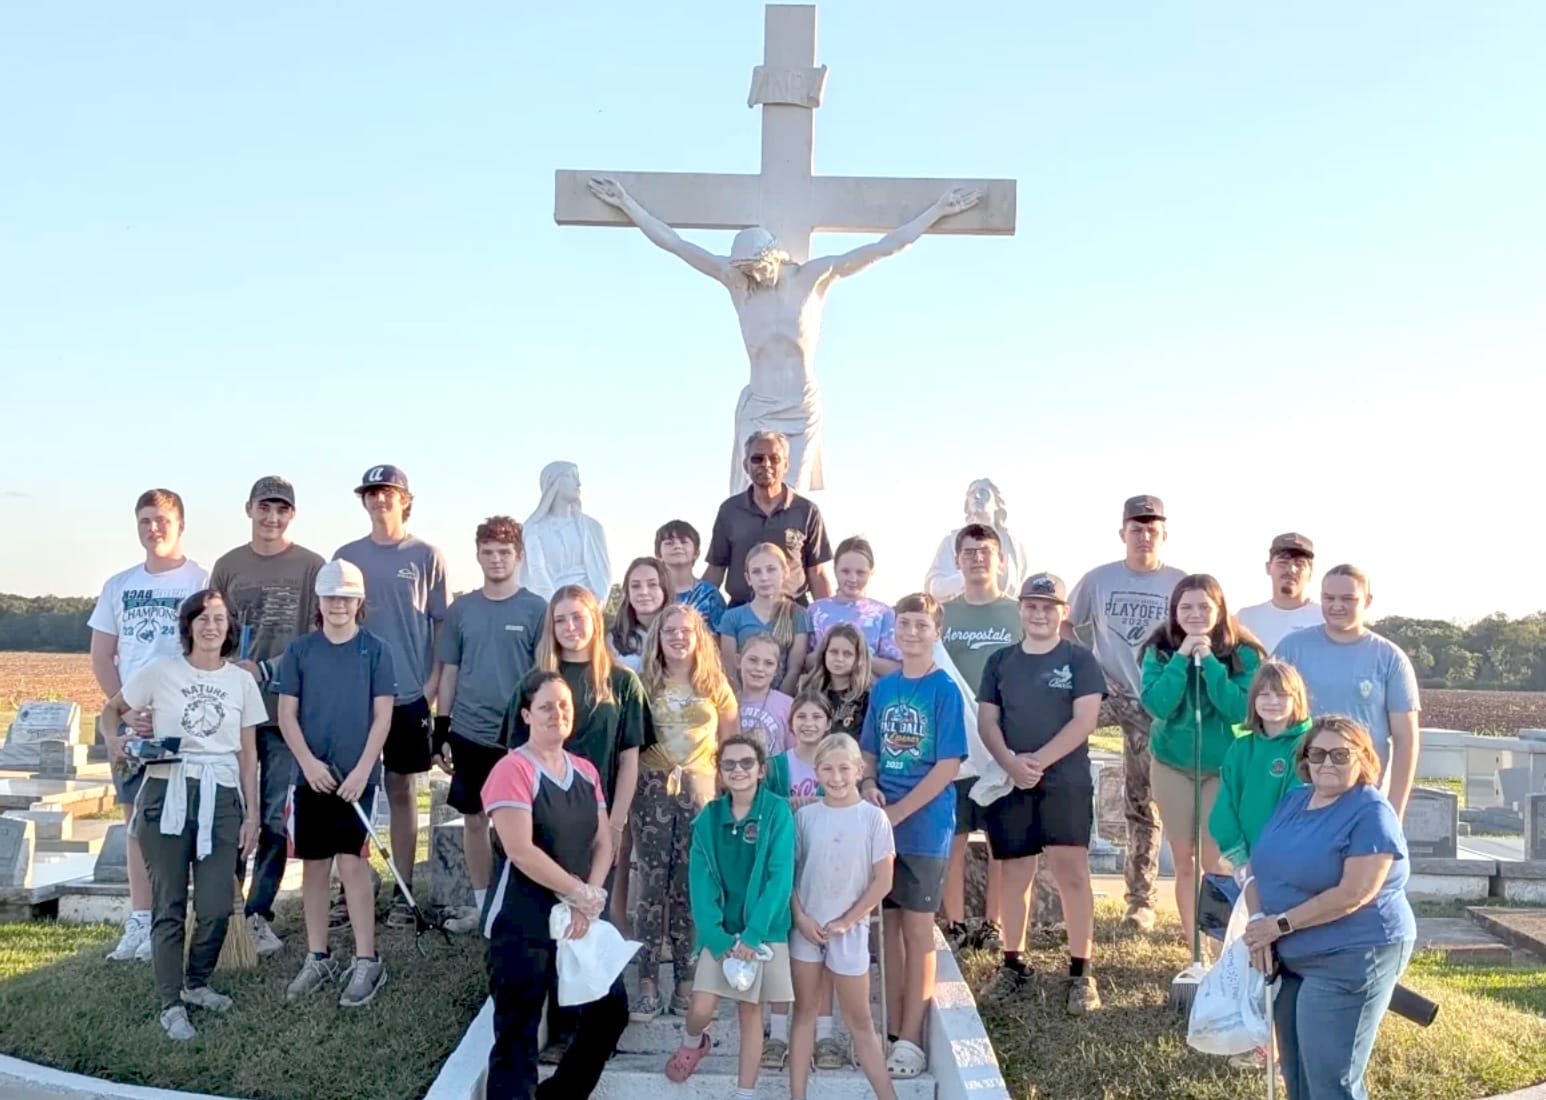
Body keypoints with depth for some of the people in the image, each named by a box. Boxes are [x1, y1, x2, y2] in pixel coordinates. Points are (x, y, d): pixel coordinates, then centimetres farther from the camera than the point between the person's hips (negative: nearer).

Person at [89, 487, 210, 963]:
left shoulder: (202, 581, -1)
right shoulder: (118, 585, 13)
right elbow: (101, 658, 12)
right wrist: (125, 710, -3)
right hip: (128, 720, 5)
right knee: (136, 818, 7)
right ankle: (140, 920, 12)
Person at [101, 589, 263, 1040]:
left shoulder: (242, 681, 7)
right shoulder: (160, 672, 2)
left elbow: (248, 754, 9)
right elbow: (113, 709, 15)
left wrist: (252, 814, 7)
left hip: (222, 799, 2)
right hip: (167, 795, -2)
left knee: (216, 906, -2)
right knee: (169, 905, 1)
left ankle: (197, 983, 24)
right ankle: (171, 1005, 12)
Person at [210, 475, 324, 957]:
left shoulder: (311, 566, 1)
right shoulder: (227, 566, 10)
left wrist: (264, 669, -11)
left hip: (287, 709, -2)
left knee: (276, 818, 2)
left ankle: (259, 914, 12)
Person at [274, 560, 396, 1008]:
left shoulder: (375, 650, -1)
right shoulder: (299, 650, 4)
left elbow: (382, 716, -3)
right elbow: (286, 714, 3)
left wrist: (362, 770, -12)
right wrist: (308, 762, -11)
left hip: (357, 775, -3)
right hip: (311, 774, 3)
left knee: (351, 861, -5)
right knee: (313, 865, 9)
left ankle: (366, 962, 3)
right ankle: (317, 958, 21)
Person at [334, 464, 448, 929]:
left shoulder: (426, 557, 1)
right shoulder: (346, 555, 8)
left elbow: (442, 624, 1)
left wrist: (433, 683, -7)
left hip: (408, 694, -2)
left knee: (401, 791, 6)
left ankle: (403, 893, 13)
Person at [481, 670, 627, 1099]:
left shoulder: (586, 772, 9)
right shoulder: (513, 770, -13)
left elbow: (603, 842, 7)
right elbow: (521, 851, -21)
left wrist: (589, 901, -9)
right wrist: (582, 893, -15)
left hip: (578, 920, 7)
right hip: (523, 926, -7)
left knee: (610, 1009, 10)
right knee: (517, 1035, -2)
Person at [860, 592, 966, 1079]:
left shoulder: (944, 690, -9)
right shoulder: (883, 687, 7)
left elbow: (948, 765, -13)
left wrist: (897, 812, -14)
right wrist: (869, 787, -7)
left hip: (925, 825, -5)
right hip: (883, 822, 5)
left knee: (917, 929, 3)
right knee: (891, 924, 11)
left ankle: (911, 1040, 11)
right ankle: (892, 1028, 22)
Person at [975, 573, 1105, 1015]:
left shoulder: (1079, 659, 0)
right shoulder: (1001, 661, 10)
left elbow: (1084, 720, -8)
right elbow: (987, 721, 6)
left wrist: (1039, 761, -16)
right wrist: (1011, 763, -12)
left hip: (1066, 781, -3)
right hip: (1010, 781, 3)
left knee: (1072, 872, -7)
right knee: (1015, 874, 9)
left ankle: (1080, 974, 1)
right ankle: (1013, 967, 20)